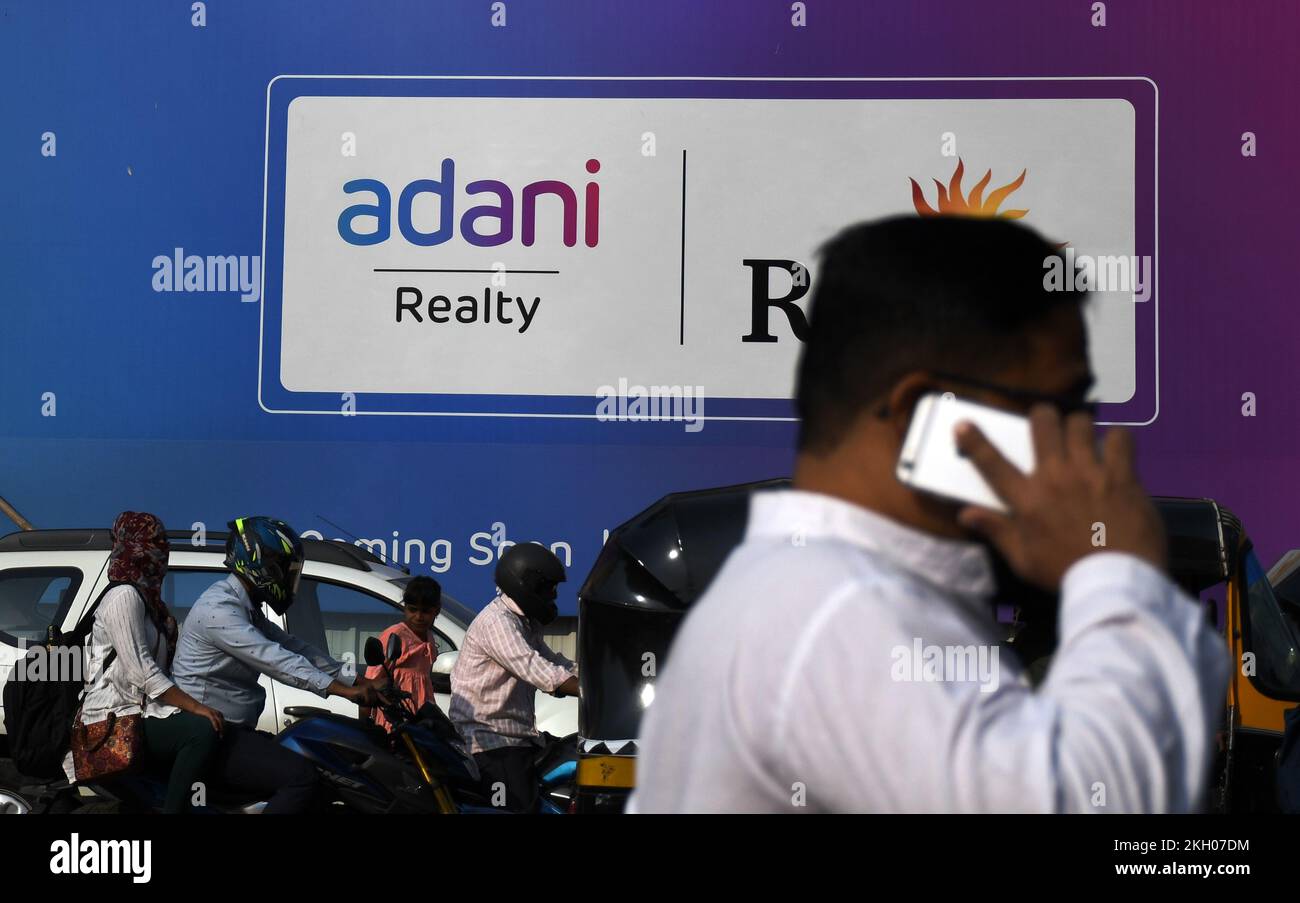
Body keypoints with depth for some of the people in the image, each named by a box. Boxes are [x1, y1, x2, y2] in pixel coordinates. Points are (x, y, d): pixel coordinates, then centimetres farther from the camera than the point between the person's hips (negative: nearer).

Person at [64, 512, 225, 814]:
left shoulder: (149, 601, 20)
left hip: (140, 714, 10)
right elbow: (141, 672, -19)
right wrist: (195, 707, -25)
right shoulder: (124, 596, -10)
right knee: (202, 731, -30)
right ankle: (174, 808, -32)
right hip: (114, 721, -10)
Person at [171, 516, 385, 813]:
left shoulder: (248, 609, 18)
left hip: (235, 730, 11)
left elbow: (292, 646, 13)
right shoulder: (219, 607, -17)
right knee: (301, 777, -25)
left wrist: (356, 680, 2)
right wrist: (342, 689, -30)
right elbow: (274, 659, -26)